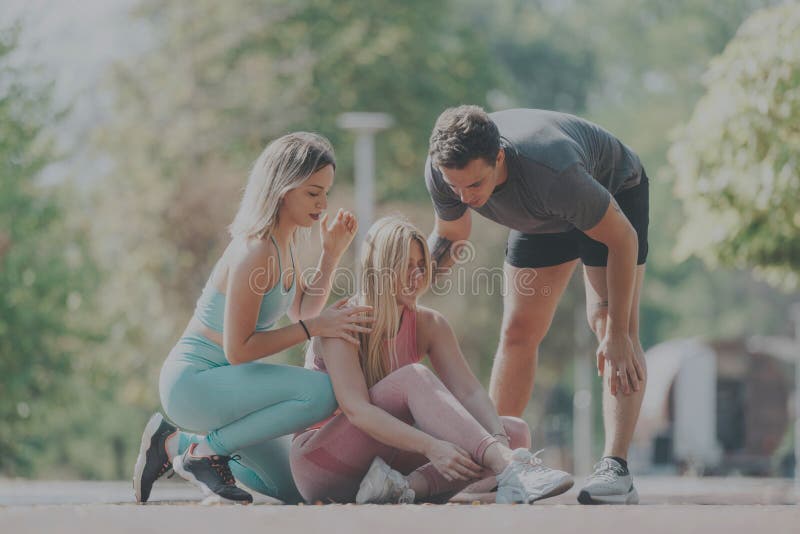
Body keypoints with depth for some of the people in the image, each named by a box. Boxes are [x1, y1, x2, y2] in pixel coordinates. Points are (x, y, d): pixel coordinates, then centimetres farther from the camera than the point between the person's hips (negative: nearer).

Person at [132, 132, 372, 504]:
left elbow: (301, 310, 14)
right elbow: (237, 349, -24)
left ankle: (177, 443, 20)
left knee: (292, 487, 19)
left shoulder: (282, 242, 4)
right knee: (321, 393, -30)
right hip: (193, 382, -10)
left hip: (221, 378, 10)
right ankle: (207, 450, -14)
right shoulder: (255, 252, -24)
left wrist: (331, 254, 2)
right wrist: (313, 328, -23)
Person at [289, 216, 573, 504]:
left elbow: (469, 391, -8)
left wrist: (498, 437, -30)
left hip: (388, 461, 7)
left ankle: (408, 485, -32)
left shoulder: (429, 325, 3)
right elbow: (355, 409, -28)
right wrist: (431, 447, -39)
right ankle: (510, 472, -47)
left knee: (515, 432, -10)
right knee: (414, 377, -30)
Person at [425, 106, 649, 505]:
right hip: (543, 217, 6)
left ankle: (615, 468, -25)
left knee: (608, 322, -20)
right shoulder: (441, 172, -29)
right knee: (518, 332, 1)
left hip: (613, 193, -6)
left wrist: (617, 333, -30)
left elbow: (622, 238, -32)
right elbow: (450, 238, -5)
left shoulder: (551, 172, -46)